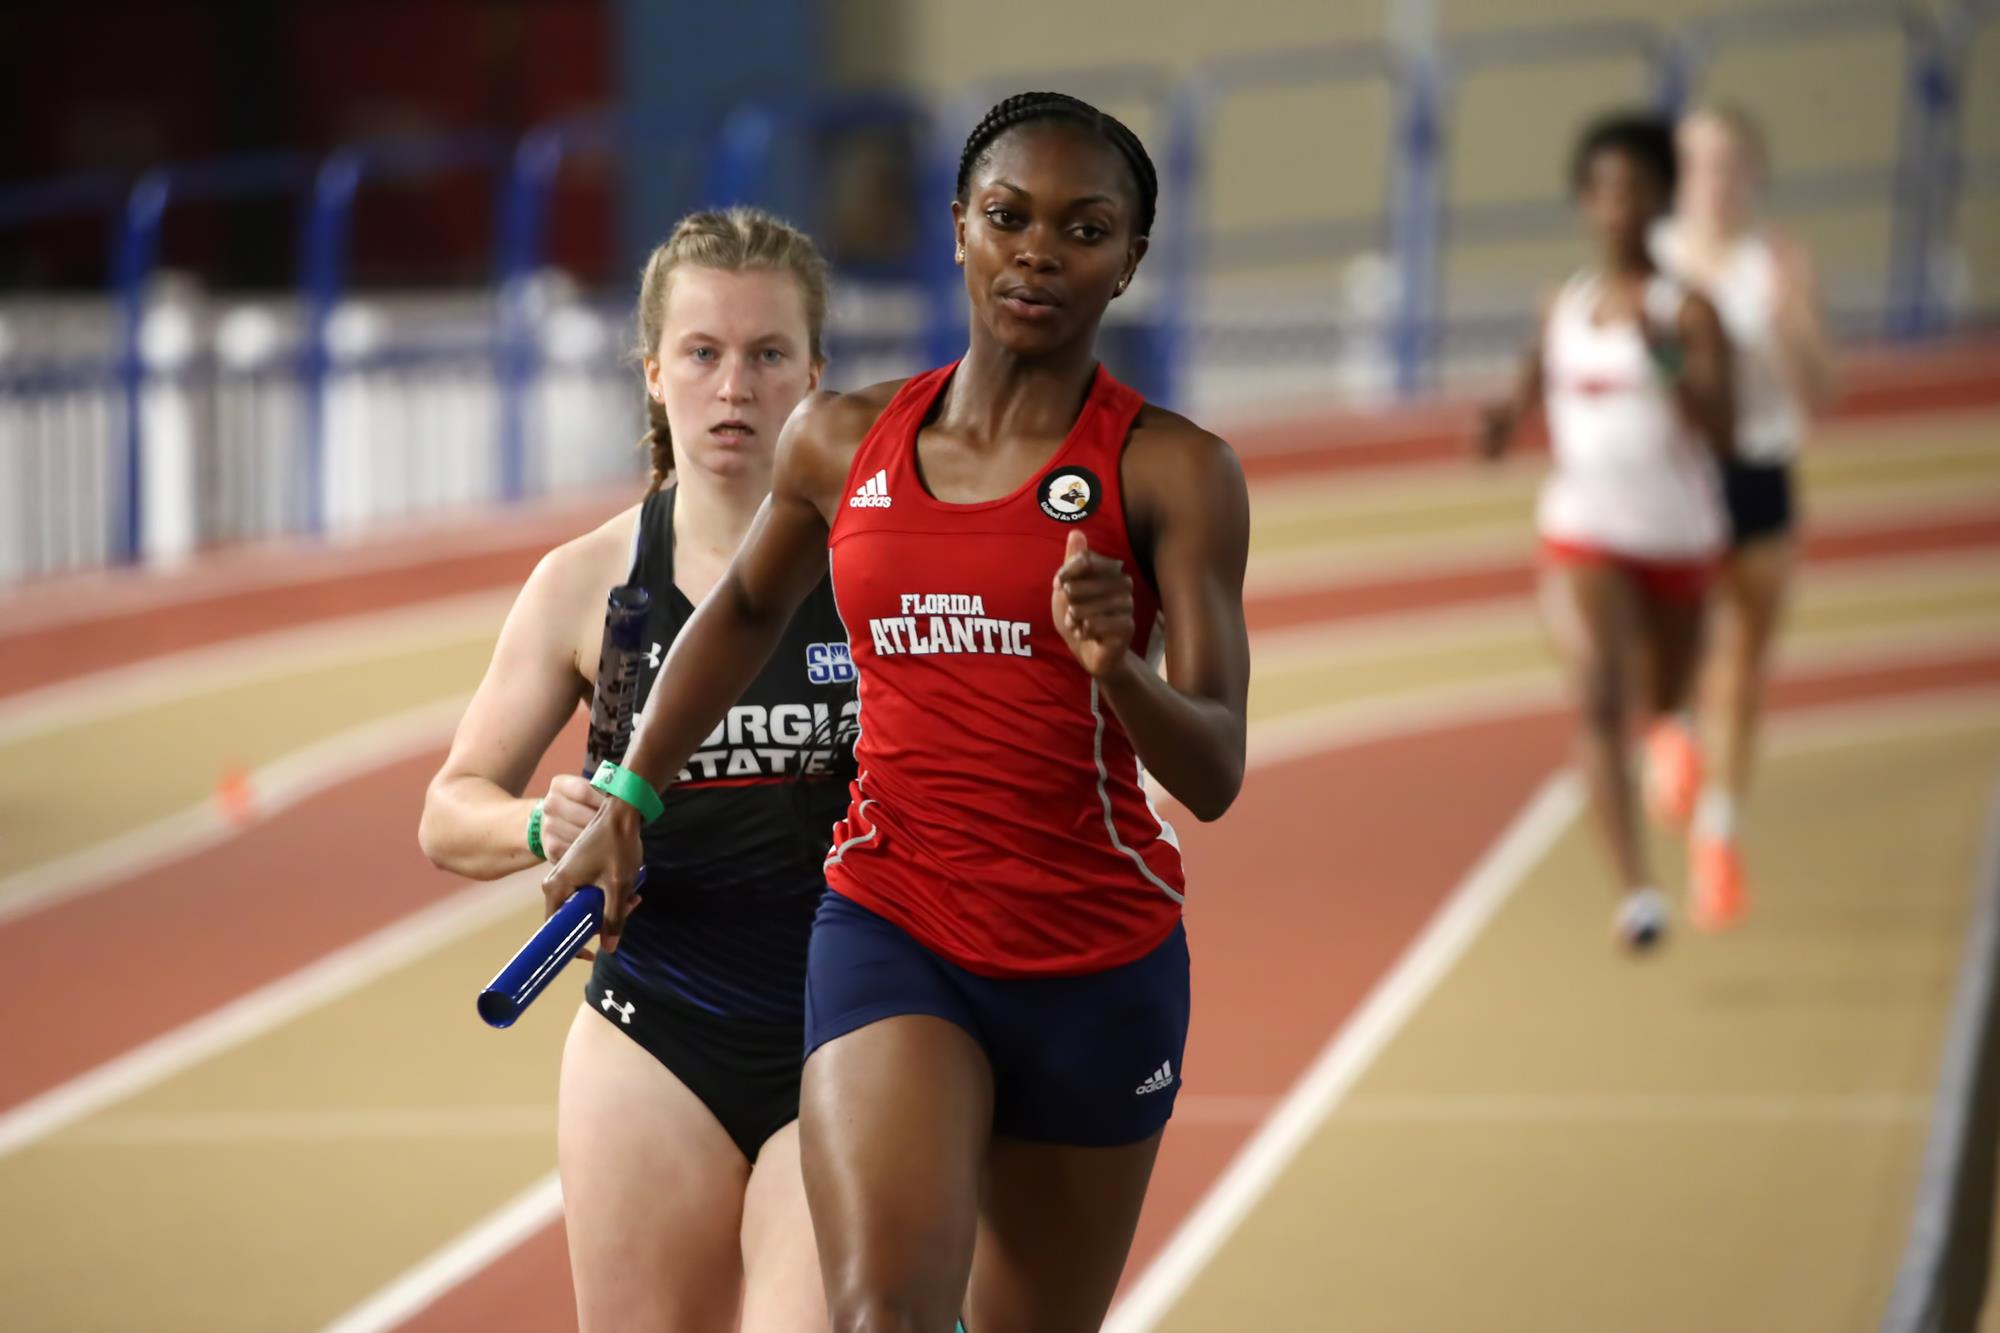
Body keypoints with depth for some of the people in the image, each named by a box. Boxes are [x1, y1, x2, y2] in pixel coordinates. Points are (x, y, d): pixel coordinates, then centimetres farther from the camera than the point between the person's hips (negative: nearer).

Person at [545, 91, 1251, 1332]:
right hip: (891, 936, 1)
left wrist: (1115, 668, -31)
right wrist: (627, 797, 20)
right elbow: (747, 610, 25)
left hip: (1100, 965, 0)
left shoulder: (1173, 471, -6)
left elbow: (1215, 776, -12)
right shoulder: (845, 440, 4)